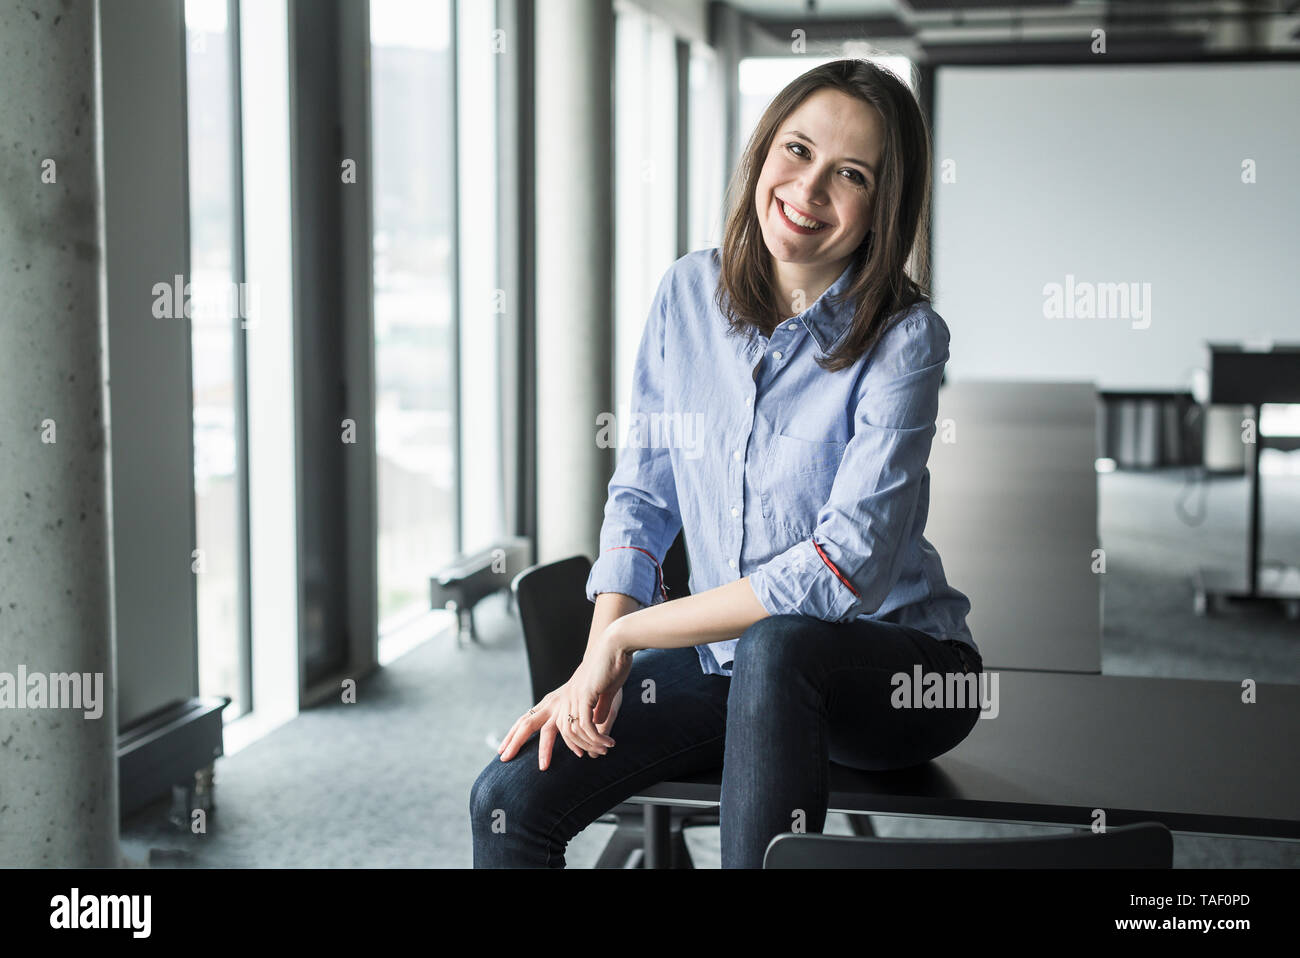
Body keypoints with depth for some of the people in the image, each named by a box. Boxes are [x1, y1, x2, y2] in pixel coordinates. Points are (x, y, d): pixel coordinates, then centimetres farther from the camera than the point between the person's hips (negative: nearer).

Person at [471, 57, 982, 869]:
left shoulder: (904, 340, -14)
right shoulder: (689, 293, 1)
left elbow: (844, 568, -22)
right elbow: (641, 495, 6)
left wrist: (624, 634, -18)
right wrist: (594, 669, -9)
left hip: (896, 672, -4)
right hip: (724, 659, 5)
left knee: (772, 650, -39)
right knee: (510, 798, -12)